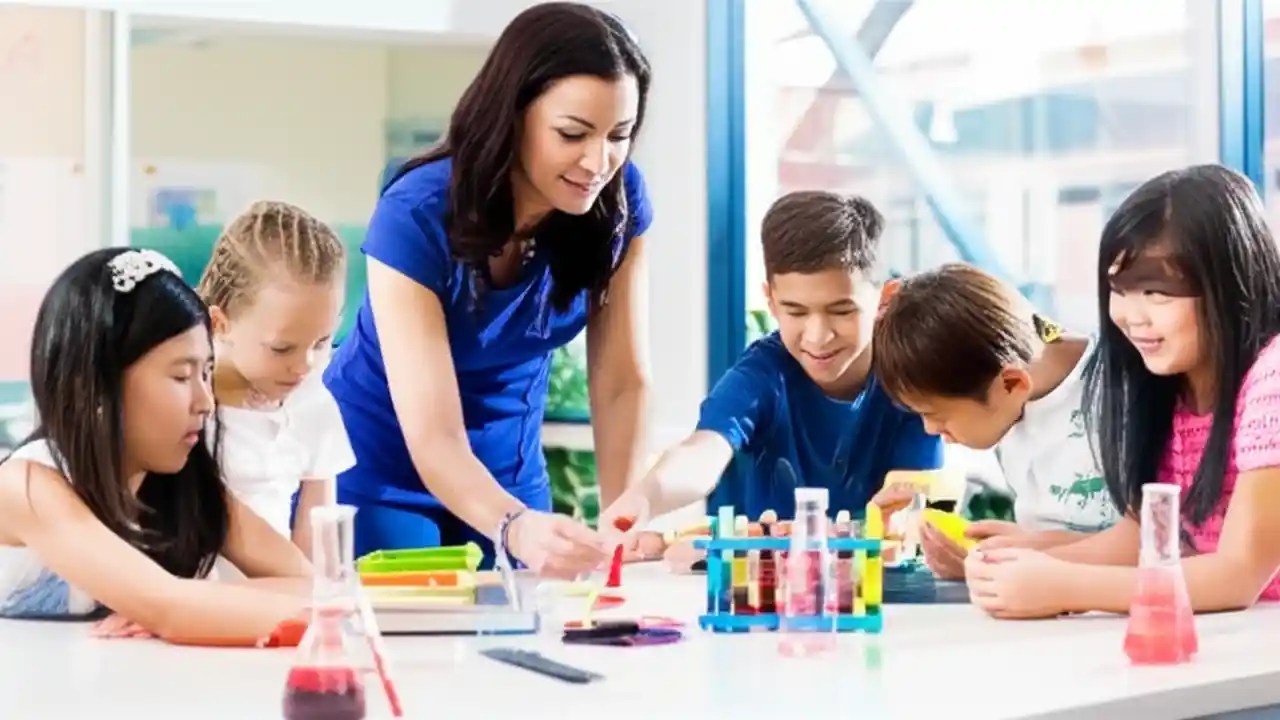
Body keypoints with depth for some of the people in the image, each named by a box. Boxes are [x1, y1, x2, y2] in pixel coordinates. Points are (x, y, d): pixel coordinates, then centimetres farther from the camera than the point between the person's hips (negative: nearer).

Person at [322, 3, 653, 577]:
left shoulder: (618, 200, -17)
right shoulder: (417, 217, -30)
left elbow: (622, 383, -11)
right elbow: (433, 440, -35)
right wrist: (516, 528, -54)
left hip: (509, 477, 4)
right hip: (381, 478, -4)